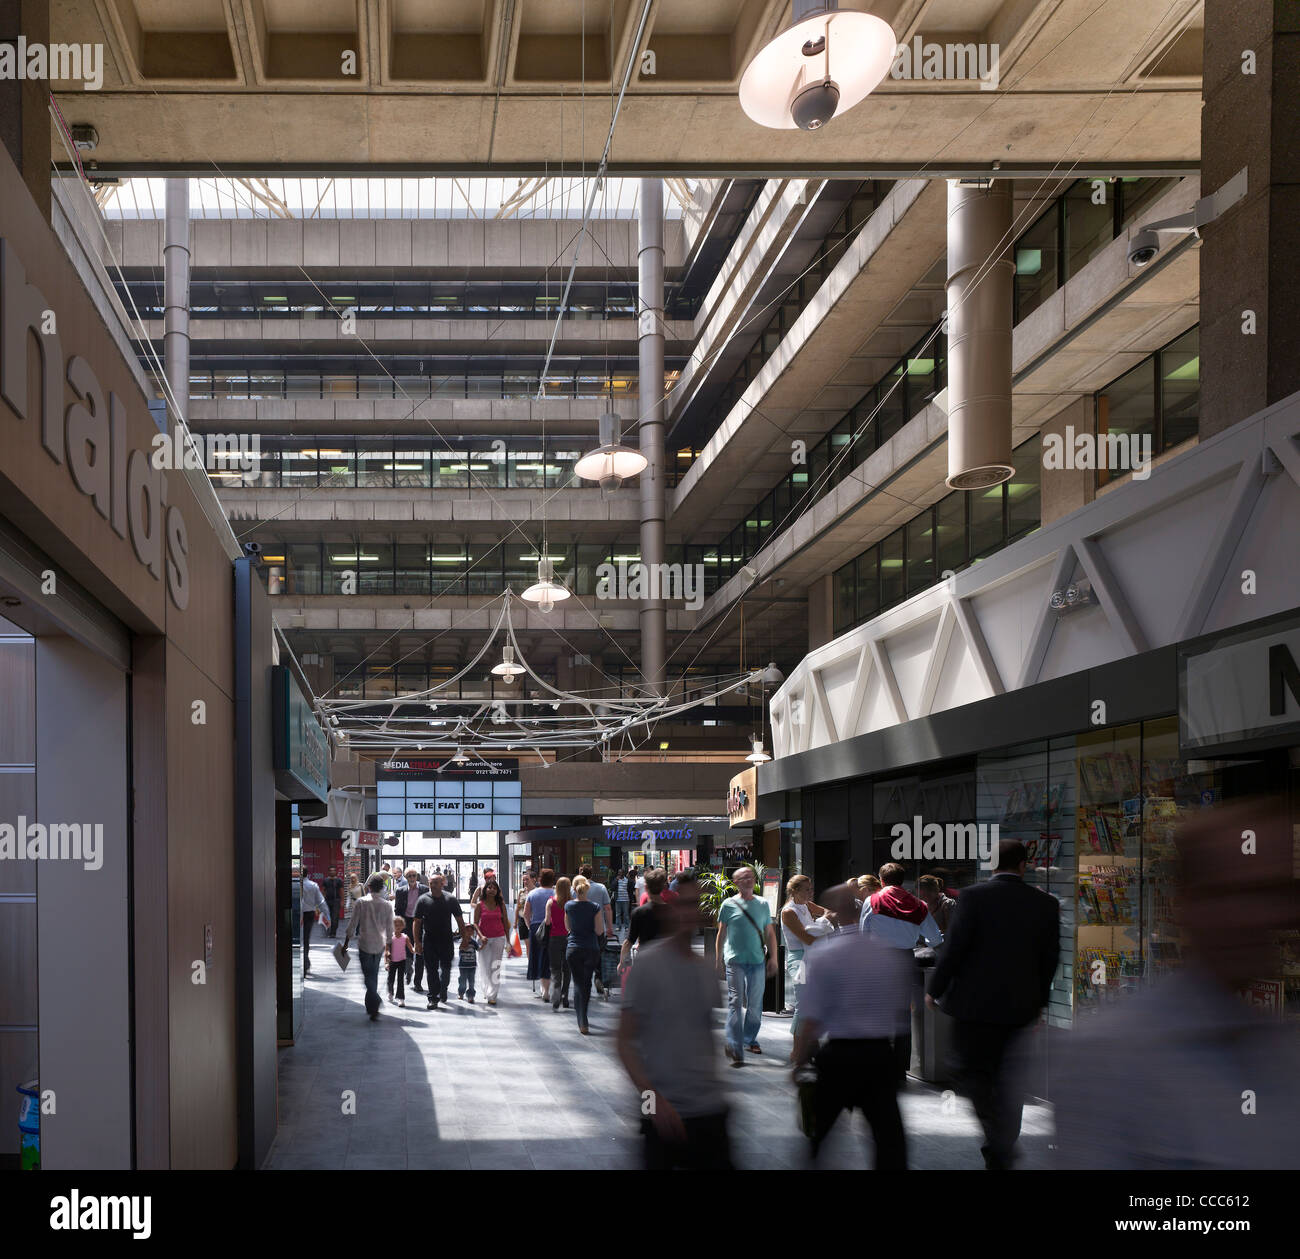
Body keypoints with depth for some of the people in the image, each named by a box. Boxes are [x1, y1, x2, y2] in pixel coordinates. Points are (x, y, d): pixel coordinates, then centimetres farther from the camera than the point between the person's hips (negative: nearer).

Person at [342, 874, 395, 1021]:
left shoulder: (361, 902, -8)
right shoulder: (387, 905, -1)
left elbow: (353, 924, -6)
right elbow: (390, 928, 5)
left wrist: (346, 942, 4)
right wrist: (389, 944, 17)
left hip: (365, 943, -3)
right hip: (380, 944, 3)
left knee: (369, 975, -1)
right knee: (374, 974, 16)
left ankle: (375, 1005, -18)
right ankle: (370, 1006, 22)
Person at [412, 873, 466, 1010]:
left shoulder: (450, 899, 2)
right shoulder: (423, 900, 0)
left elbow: (459, 920, 7)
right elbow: (417, 922, 1)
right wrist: (417, 942, -4)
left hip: (447, 940, 0)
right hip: (429, 941, 0)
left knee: (446, 968, 3)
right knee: (431, 970, 2)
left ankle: (442, 991, 26)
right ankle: (433, 998, 8)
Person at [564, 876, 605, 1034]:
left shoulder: (569, 906, -4)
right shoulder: (595, 908, -11)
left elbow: (568, 927, 8)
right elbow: (599, 931, -10)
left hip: (573, 949, 0)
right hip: (592, 949, 0)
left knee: (578, 983, 3)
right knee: (587, 983, 16)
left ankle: (583, 1023, -9)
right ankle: (582, 1019, 29)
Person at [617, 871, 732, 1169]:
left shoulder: (705, 968, 9)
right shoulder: (646, 963, -7)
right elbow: (625, 1041, -9)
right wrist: (653, 1098, -19)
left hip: (711, 1110, 5)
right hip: (665, 1112, -5)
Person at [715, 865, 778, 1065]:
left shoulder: (762, 904, 10)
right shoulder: (729, 905, 2)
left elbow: (770, 933, 15)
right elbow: (721, 934, 7)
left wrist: (773, 957, 8)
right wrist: (719, 960, 7)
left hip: (758, 961, 3)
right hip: (735, 961, -3)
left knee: (755, 1004, 9)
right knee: (735, 1003, -9)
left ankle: (749, 1039, 28)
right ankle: (735, 1049, -11)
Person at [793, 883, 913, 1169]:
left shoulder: (823, 955, -12)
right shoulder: (893, 951, 0)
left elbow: (811, 1020, -13)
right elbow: (905, 1012, 9)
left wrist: (800, 1060, -1)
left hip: (837, 1055, -3)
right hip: (882, 1053, 3)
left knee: (820, 1127, 14)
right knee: (888, 1129, 5)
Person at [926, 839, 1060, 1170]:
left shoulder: (973, 896, -9)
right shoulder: (1046, 904, 3)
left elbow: (955, 947, -11)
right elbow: (1051, 957, 6)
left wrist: (935, 990, 0)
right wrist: (1038, 999, 18)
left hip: (975, 1002, -4)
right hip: (1021, 1005, 4)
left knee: (971, 1072, 4)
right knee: (1008, 1078, 13)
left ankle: (998, 1141, -13)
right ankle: (1002, 1152, 16)